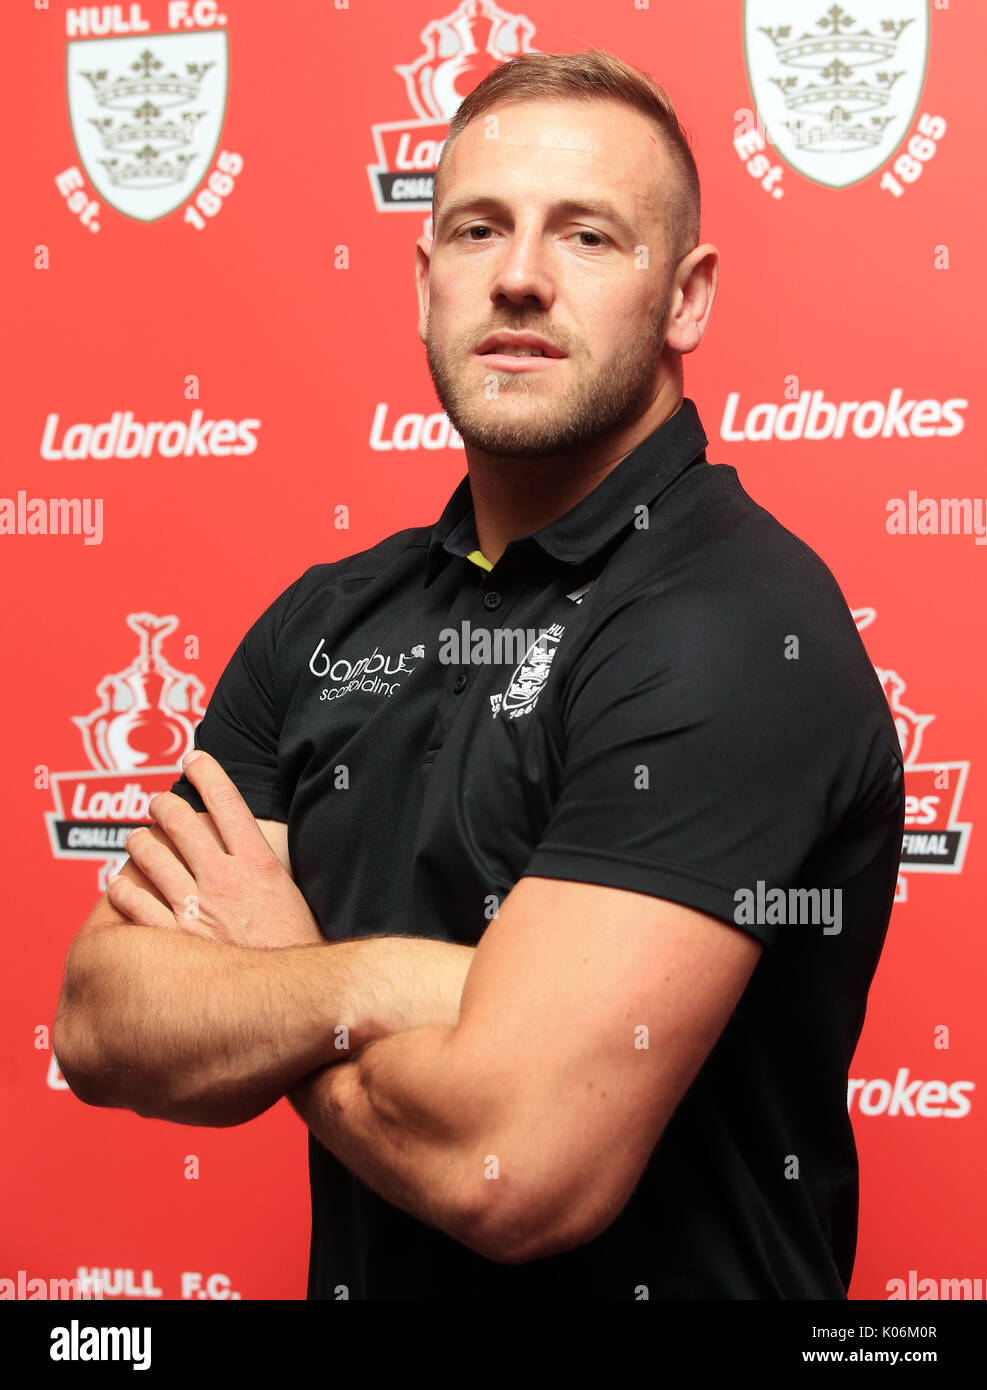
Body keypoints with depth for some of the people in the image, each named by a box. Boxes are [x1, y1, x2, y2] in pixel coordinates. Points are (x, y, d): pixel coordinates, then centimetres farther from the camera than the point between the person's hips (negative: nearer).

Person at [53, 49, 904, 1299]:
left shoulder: (739, 633, -21)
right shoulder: (328, 621, 1)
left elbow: (510, 1163, -27)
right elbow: (98, 1028, -4)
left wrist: (260, 974, -10)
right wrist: (382, 982, -22)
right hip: (353, 1269, 6)